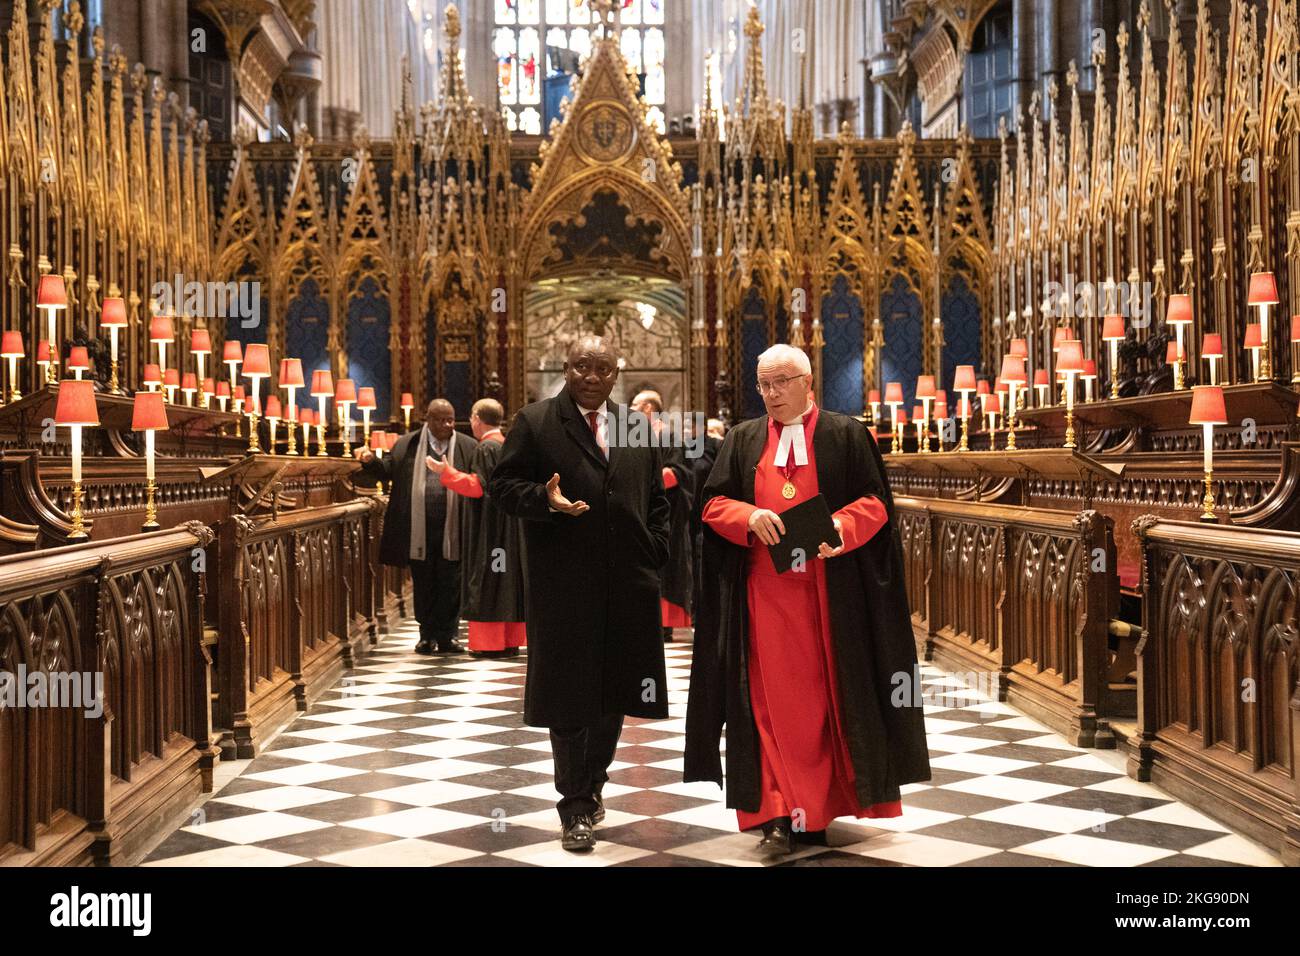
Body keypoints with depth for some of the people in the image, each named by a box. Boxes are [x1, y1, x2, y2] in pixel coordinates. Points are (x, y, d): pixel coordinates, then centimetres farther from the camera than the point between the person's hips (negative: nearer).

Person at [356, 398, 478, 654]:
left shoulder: (468, 447, 2)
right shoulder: (407, 445, 5)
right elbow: (387, 470, 10)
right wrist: (371, 460, -8)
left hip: (452, 530, -1)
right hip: (419, 530, 1)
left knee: (450, 584, 5)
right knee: (423, 583, 10)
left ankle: (446, 635, 15)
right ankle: (427, 635, 21)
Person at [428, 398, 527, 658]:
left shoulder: (486, 448, -13)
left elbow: (478, 486, -18)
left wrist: (446, 472, -14)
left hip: (488, 526, -8)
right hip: (512, 526, 8)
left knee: (486, 579, -4)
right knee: (509, 575, 10)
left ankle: (489, 643, -3)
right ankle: (512, 639, 12)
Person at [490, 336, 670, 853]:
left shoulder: (637, 426, 12)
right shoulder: (534, 422, 0)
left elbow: (656, 498, 17)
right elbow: (503, 485, -1)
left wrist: (655, 553, 6)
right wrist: (545, 500, -19)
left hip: (629, 582, 4)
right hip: (564, 583, -4)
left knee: (617, 691, 12)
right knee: (569, 694, 2)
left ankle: (592, 783, 33)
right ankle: (575, 807, 14)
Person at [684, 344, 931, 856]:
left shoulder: (846, 434, 5)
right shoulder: (742, 439, 12)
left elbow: (875, 502, 1)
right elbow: (713, 503, 7)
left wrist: (842, 527, -20)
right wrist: (750, 516, -14)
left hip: (831, 591, -1)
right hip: (765, 592, 1)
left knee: (830, 691, 4)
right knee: (773, 697, -3)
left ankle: (824, 798, 18)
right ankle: (782, 814, -2)